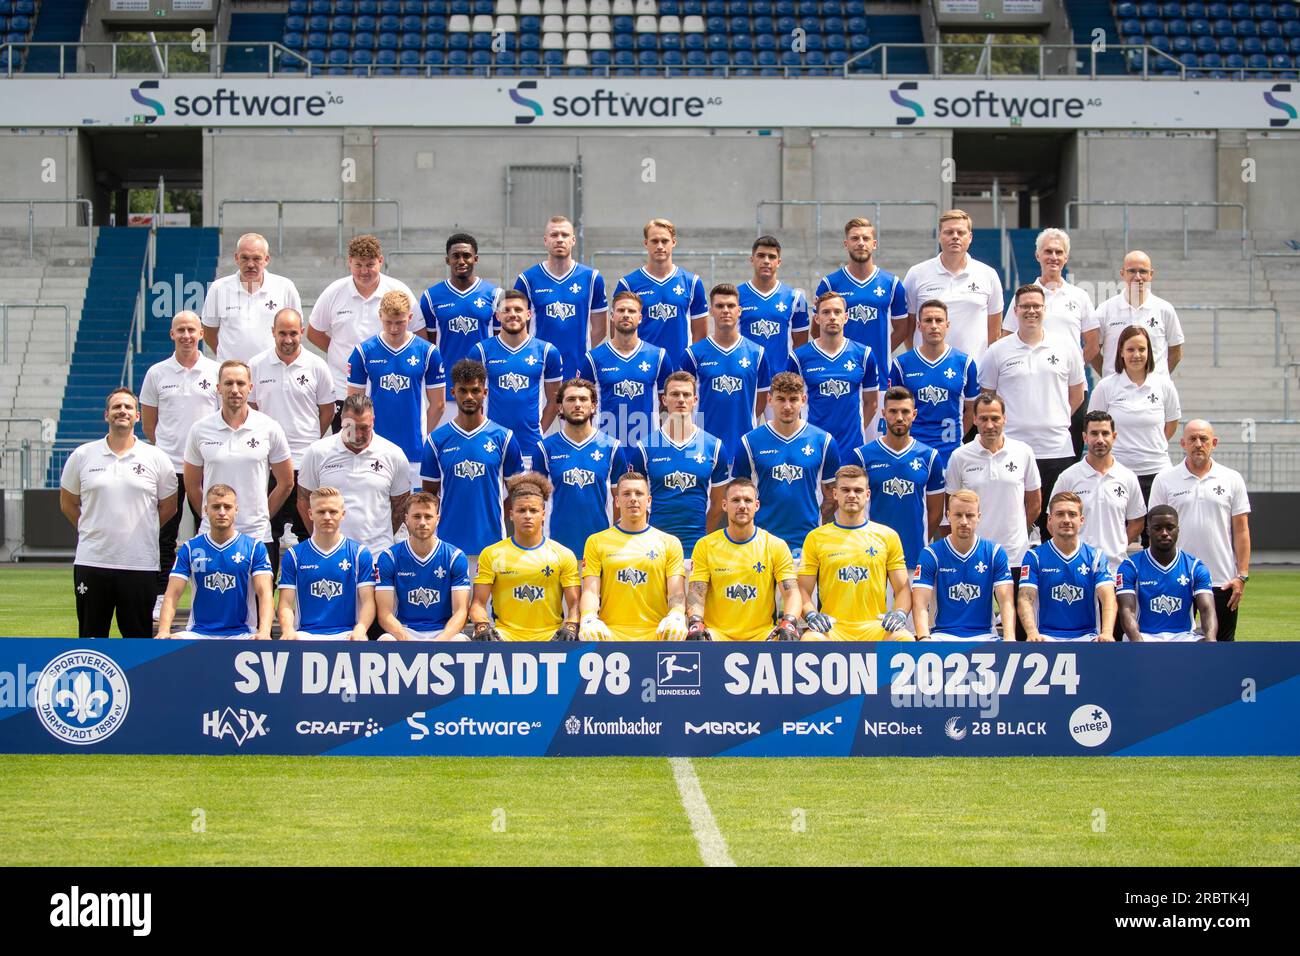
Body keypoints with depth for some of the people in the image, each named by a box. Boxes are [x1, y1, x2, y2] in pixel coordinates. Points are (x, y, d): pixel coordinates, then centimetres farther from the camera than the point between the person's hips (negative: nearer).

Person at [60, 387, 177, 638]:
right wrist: (95, 531, 10)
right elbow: (68, 504, 14)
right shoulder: (82, 456, 5)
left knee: (138, 636, 3)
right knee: (91, 635, 5)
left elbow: (168, 507, 11)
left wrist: (139, 531, 8)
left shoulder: (156, 458, 4)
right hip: (91, 561, 1)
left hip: (140, 564, -1)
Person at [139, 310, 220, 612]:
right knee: (165, 536, 3)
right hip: (168, 466, 0)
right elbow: (148, 423, 12)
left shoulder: (216, 372, 3)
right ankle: (161, 596, 11)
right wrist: (168, 447, 9)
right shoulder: (157, 373, 5)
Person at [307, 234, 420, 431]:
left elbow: (419, 336, 6)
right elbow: (313, 333, 12)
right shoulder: (334, 293, 2)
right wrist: (342, 354, 4)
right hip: (343, 391, 1)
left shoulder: (399, 292, 0)